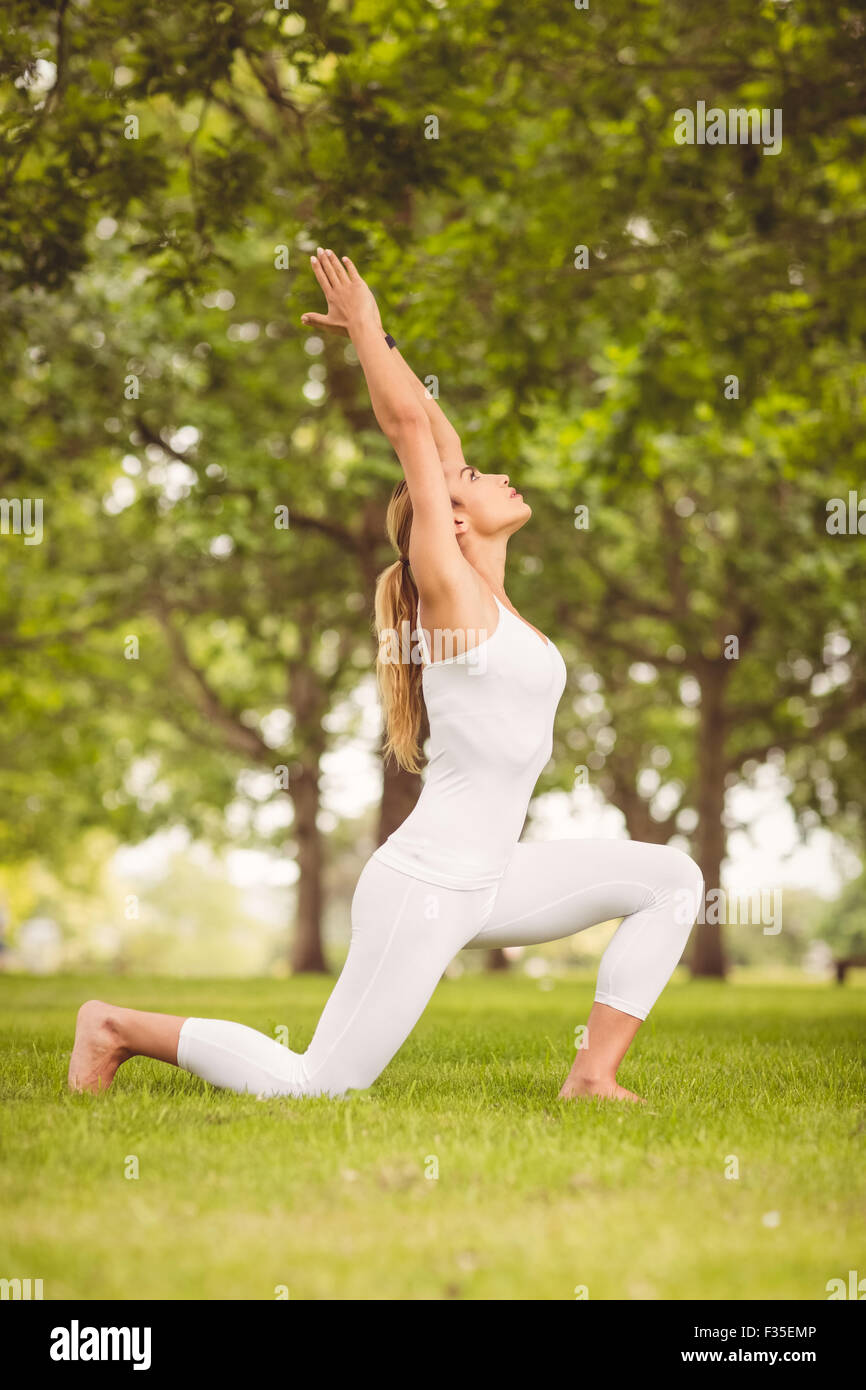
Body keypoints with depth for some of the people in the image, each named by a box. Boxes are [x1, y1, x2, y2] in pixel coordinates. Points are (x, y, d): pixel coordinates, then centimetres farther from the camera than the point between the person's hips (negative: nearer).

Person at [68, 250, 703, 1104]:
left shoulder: (484, 585, 9)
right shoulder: (448, 586, -11)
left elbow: (435, 431, 12)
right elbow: (408, 426, -13)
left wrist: (373, 337, 14)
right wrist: (366, 326, -3)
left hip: (487, 881, 8)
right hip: (425, 884, -8)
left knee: (671, 879, 2)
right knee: (315, 1086, -3)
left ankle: (593, 1078, 3)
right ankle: (119, 1026, 12)